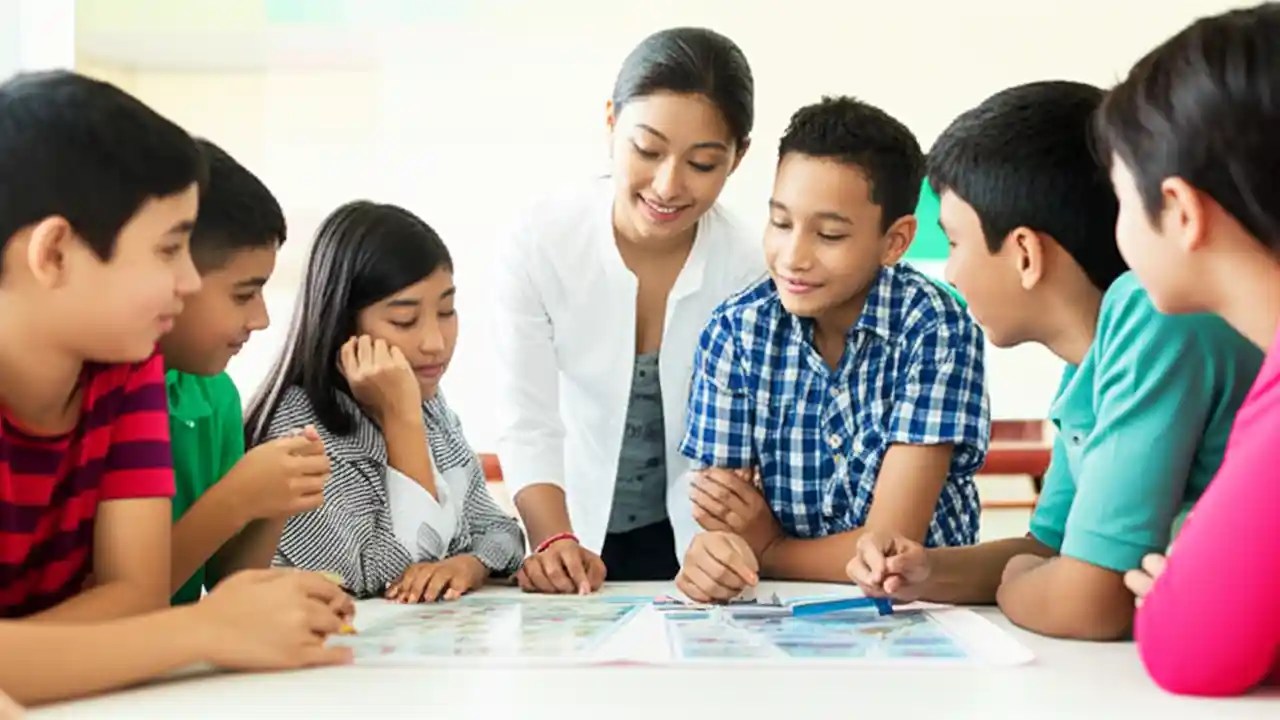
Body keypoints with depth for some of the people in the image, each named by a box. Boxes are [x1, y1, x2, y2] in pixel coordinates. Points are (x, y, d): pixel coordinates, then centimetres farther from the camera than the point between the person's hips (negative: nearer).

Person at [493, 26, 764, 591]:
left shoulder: (746, 267, -13)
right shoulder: (538, 244, -15)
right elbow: (528, 426, -15)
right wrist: (554, 543, -29)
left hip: (689, 540, 0)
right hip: (572, 533, 0)